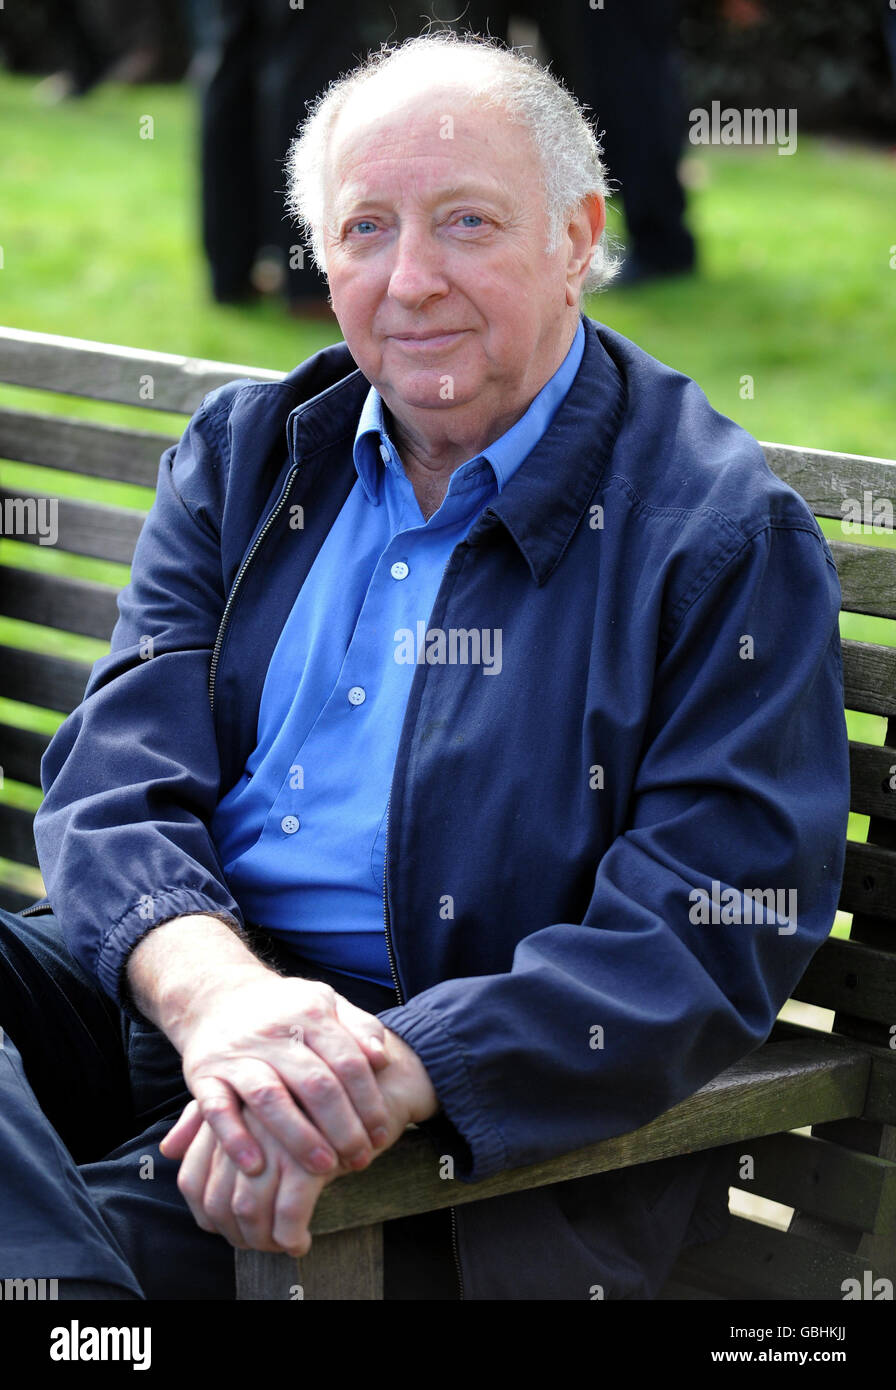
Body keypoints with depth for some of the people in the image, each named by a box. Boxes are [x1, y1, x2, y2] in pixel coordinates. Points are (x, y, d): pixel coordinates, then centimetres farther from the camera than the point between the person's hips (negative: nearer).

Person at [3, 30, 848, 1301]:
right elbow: (118, 776, 3)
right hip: (162, 997, 5)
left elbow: (706, 947, -10)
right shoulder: (243, 450, 13)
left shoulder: (730, 538, -2)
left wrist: (393, 1073, -26)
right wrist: (213, 990, -21)